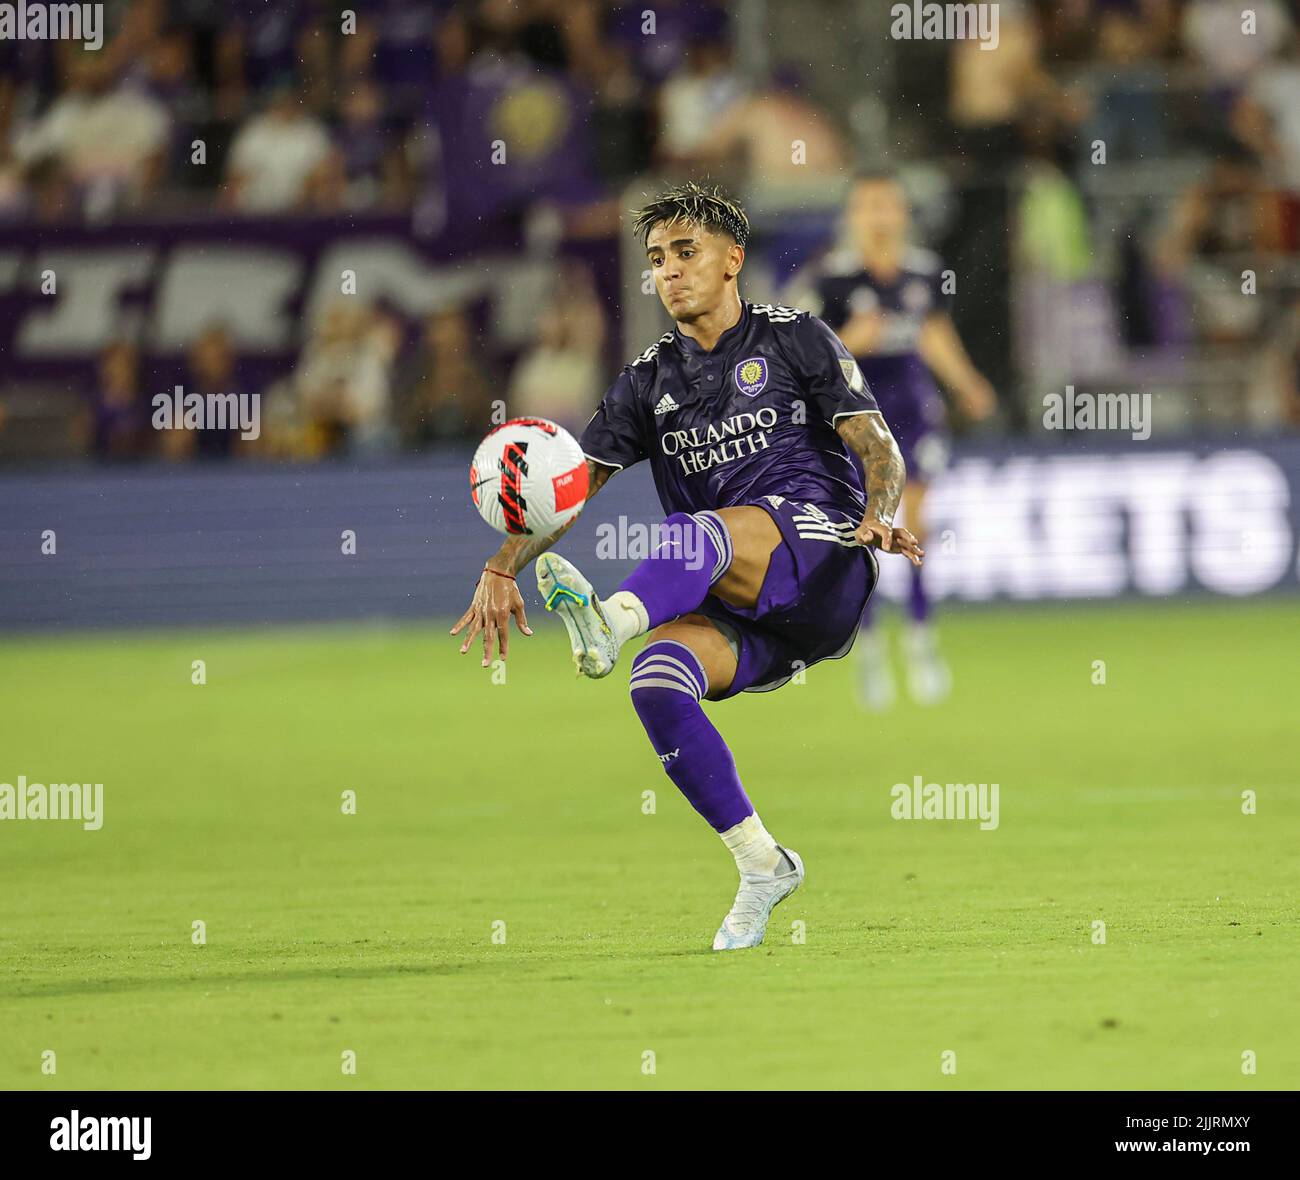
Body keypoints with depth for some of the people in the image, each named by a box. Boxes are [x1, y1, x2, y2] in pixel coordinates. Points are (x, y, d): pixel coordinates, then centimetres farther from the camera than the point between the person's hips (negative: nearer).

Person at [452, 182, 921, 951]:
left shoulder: (795, 339, 8)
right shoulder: (650, 381, 19)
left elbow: (878, 447, 0)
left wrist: (881, 515, -22)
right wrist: (503, 568, -2)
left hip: (824, 561, -4)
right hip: (738, 617, 4)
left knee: (703, 529, -35)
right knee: (658, 680, -26)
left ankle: (613, 622, -67)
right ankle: (761, 864, -17)